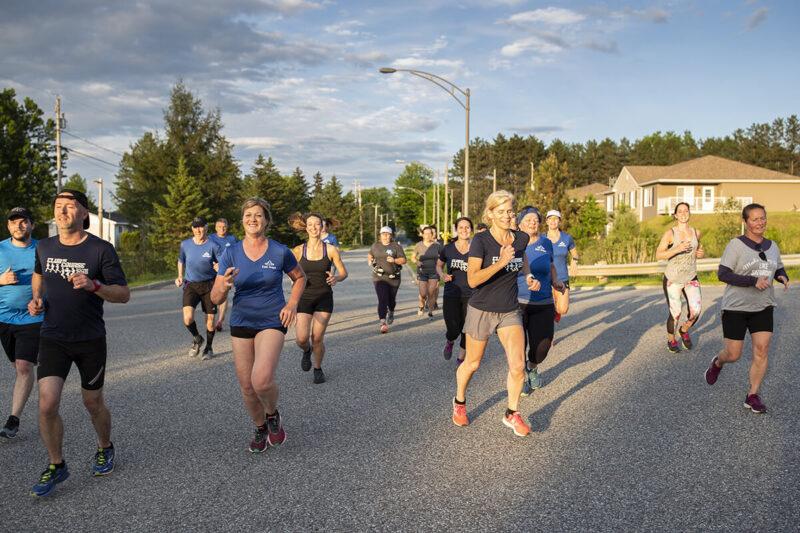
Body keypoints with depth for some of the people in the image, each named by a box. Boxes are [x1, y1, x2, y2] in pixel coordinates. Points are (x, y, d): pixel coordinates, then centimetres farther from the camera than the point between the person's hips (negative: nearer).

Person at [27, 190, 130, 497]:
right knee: (46, 405, -10)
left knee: (93, 403, 10)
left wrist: (93, 285, -29)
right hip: (53, 339, 2)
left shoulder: (102, 250, -11)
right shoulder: (44, 247, 1)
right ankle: (56, 466, 12)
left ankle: (105, 448, 39)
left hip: (91, 340, -2)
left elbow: (124, 295, -11)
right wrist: (36, 298, 4)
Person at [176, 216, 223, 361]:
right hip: (191, 285, 1)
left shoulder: (213, 246, -8)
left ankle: (209, 347, 26)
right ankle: (197, 339, 13)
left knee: (210, 320, 0)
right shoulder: (185, 244, 2)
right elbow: (181, 260, 21)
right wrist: (180, 276, 7)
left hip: (209, 285, -1)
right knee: (188, 318, -18)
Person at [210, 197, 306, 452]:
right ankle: (260, 428, 35)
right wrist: (224, 286, -29)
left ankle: (273, 414, 11)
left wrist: (292, 304, -5)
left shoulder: (280, 252, -9)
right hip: (241, 324, 3)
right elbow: (216, 298, -6)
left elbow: (300, 277, 10)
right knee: (247, 387, 7)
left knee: (262, 380, -22)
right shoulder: (231, 254, -6)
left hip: (272, 323, -2)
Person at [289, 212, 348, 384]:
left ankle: (318, 368, 23)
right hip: (304, 298, 1)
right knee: (301, 339, -11)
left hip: (324, 298, -1)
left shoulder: (331, 250, -4)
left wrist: (336, 278, -19)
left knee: (317, 338, -3)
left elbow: (344, 273, 3)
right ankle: (306, 351, 26)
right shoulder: (298, 251, 0)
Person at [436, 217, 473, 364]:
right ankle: (449, 343, 29)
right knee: (454, 330, -8)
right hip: (451, 295, 0)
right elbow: (439, 265, 17)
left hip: (470, 296, 0)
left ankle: (461, 357, 25)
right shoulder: (448, 249, 1)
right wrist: (442, 275, -3)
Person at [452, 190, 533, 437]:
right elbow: (473, 279, -25)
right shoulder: (481, 240, -16)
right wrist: (501, 262, -31)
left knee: (518, 365, -9)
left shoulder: (521, 239, 0)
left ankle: (512, 414, 12)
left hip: (510, 312, 3)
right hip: (482, 311, -3)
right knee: (472, 363, 12)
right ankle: (459, 401, 41)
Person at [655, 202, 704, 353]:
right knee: (675, 314, 0)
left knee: (696, 311, -12)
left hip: (691, 279, 3)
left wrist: (701, 253, -2)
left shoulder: (696, 232, 2)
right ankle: (671, 340, 28)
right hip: (672, 279, -3)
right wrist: (677, 249, -29)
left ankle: (684, 331, 21)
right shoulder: (670, 233, -12)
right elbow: (658, 255, -16)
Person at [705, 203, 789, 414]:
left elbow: (779, 270, 19)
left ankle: (752, 397, 7)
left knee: (762, 351, -6)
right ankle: (717, 362, 36)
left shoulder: (772, 246, 7)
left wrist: (783, 278, -5)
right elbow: (722, 274, -16)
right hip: (736, 307, -4)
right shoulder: (736, 245, -11)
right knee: (733, 355, 0)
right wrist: (753, 281, -25)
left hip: (763, 307, 4)